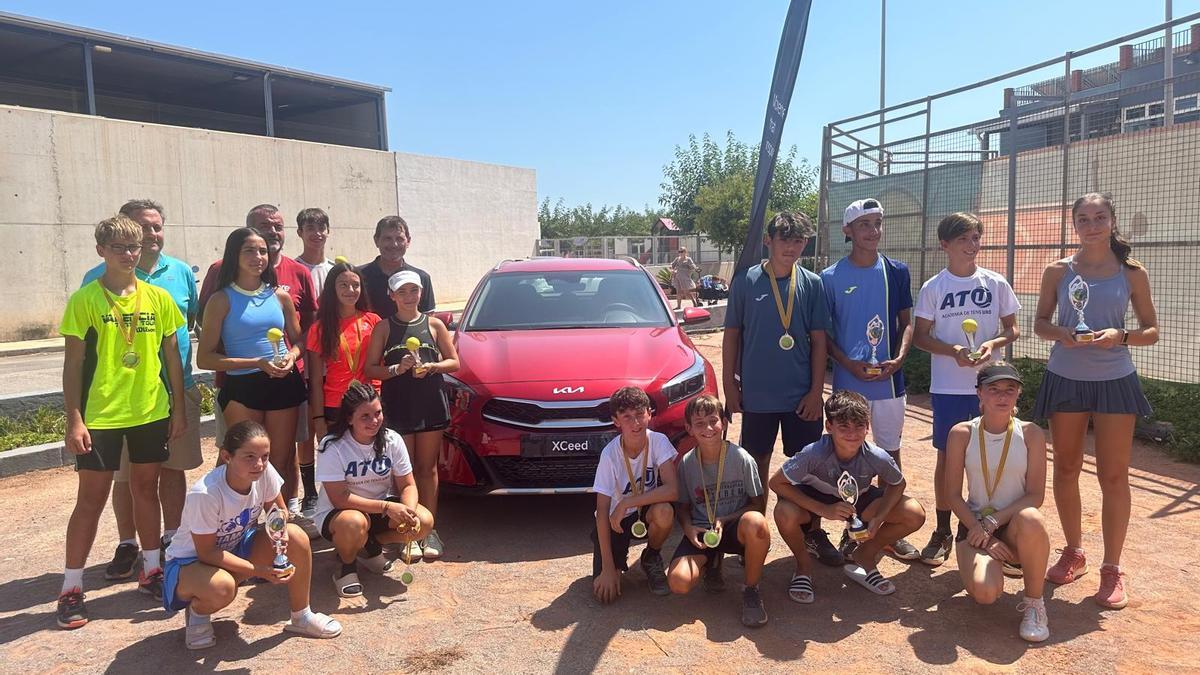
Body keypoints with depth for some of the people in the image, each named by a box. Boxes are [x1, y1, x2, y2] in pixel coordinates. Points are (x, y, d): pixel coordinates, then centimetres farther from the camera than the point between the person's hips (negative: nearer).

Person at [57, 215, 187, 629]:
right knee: (91, 498, 3)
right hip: (100, 415, -3)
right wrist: (74, 419, -10)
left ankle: (151, 571, 28)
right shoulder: (85, 299, -5)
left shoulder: (159, 298, 3)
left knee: (146, 488, 14)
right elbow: (73, 364, -5)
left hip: (152, 411, 3)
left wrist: (179, 408, 6)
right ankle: (71, 588, 16)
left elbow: (172, 356, 8)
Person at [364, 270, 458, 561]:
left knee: (428, 469, 7)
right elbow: (371, 369, 0)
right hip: (398, 407, -1)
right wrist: (397, 368, -16)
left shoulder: (434, 325, 6)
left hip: (432, 405, 1)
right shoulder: (384, 328, 3)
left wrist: (431, 367, -11)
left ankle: (429, 530, 13)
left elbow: (454, 362, 7)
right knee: (405, 471, 3)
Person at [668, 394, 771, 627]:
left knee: (755, 522, -39)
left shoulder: (741, 458, -11)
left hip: (735, 527, -2)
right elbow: (682, 506, 7)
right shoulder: (686, 463, -4)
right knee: (678, 583, -24)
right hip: (701, 531, 2)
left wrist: (724, 520, -17)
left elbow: (758, 503, -4)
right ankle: (712, 561, 14)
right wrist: (688, 528, -14)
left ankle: (751, 590, -12)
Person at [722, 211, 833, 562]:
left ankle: (814, 533, 24)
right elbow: (732, 335, 3)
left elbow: (818, 340, 2)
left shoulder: (812, 284, 2)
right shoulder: (746, 281, -1)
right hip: (756, 394, -1)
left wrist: (816, 390, -3)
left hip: (802, 394, 1)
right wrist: (729, 384, -1)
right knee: (757, 465, 10)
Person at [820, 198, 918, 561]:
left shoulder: (896, 272, 4)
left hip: (889, 380, 2)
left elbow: (906, 323, 8)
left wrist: (899, 358, -10)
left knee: (890, 453, 10)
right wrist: (849, 363, -14)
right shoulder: (830, 277, -2)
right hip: (847, 381, -2)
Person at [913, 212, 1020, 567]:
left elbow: (1012, 329, 8)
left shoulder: (995, 283, 3)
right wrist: (952, 350, -17)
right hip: (947, 386, -1)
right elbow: (920, 336, 0)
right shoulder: (932, 288, -1)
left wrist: (994, 343, -14)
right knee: (947, 456, 5)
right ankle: (942, 532, 17)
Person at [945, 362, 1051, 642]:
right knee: (985, 593, -26)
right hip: (974, 524, 0)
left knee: (1031, 519, -38)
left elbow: (1035, 495, -6)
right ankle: (991, 562, 15)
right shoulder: (962, 434, -4)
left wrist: (992, 522, -17)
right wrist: (982, 534, -13)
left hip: (1014, 526, 0)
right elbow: (953, 495, -3)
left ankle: (1034, 603, -14)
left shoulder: (1031, 434, -3)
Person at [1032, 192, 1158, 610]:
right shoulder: (1058, 271, 1)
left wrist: (1120, 336, -18)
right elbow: (1040, 323, 7)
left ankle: (1112, 569, 12)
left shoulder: (1132, 273, 0)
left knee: (1114, 475, 1)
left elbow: (1151, 332, 2)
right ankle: (1073, 552, 27)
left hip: (1115, 381, -1)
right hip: (1065, 379, 1)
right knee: (1066, 469, 10)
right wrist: (1059, 333, -15)